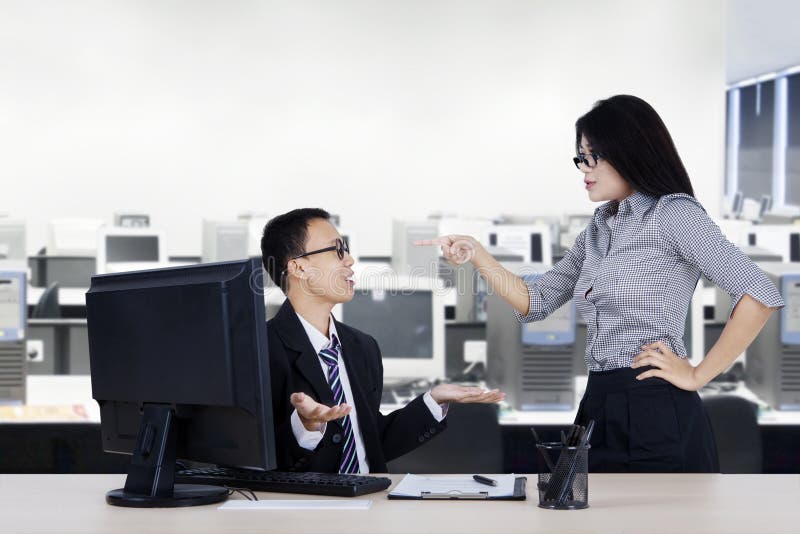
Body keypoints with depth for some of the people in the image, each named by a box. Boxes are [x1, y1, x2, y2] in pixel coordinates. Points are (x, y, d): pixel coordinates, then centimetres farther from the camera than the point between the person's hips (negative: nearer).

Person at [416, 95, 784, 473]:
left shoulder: (674, 213, -9)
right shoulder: (599, 229, 15)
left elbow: (760, 295, -16)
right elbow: (536, 303, 17)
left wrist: (698, 375, -12)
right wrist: (477, 255, 3)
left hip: (657, 415, -7)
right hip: (599, 411, 8)